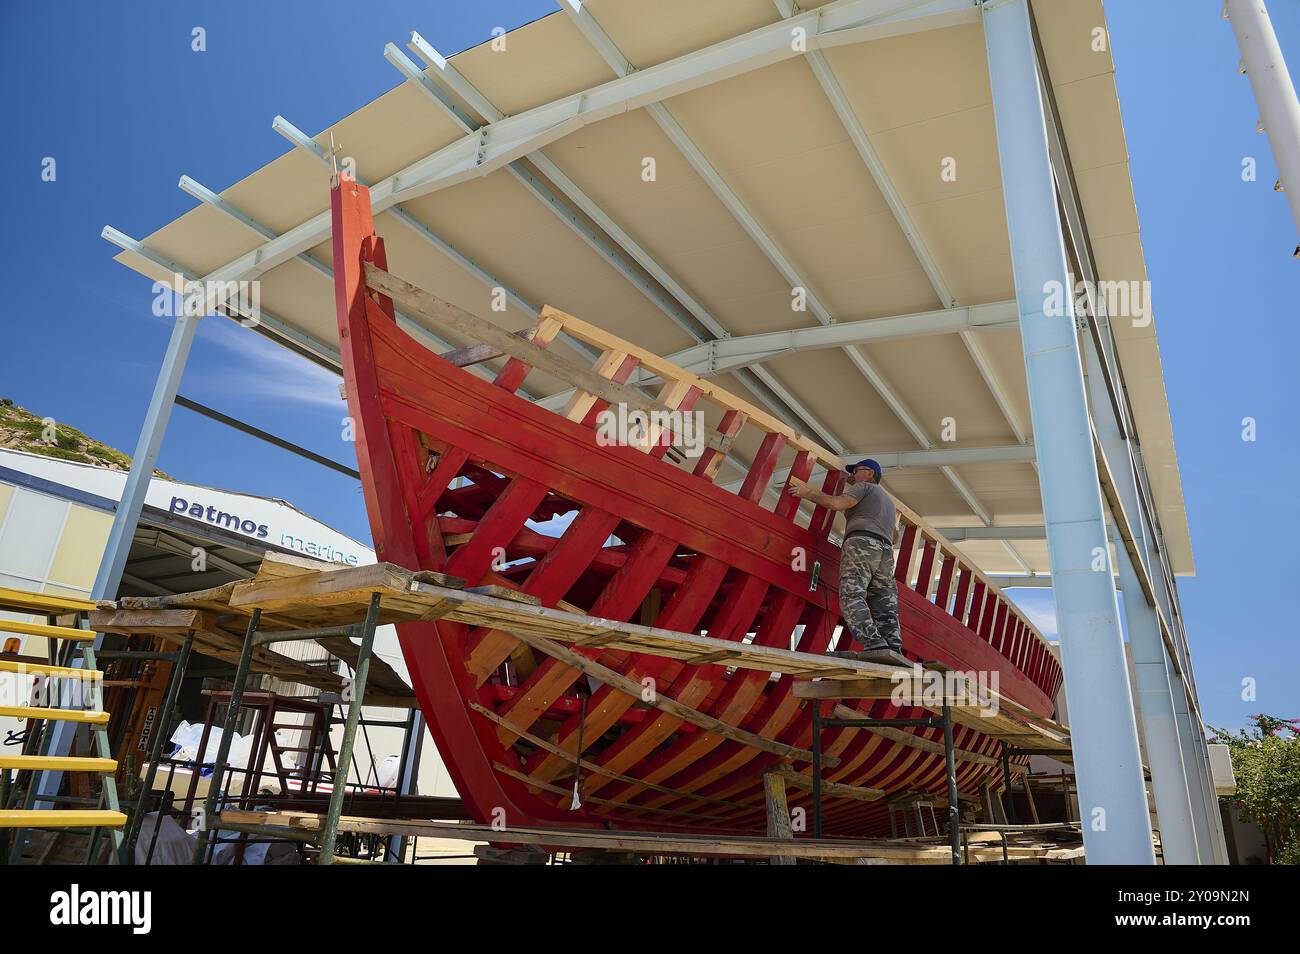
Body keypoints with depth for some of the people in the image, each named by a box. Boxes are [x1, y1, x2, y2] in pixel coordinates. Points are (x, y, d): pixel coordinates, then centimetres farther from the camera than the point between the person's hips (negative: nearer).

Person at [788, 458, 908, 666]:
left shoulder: (864, 487, 14)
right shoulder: (888, 501, 39)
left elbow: (836, 503, -5)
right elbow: (894, 537, 51)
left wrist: (807, 493, 6)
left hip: (861, 542, -8)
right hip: (886, 552, 8)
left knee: (852, 596, -21)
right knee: (885, 607, -1)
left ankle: (875, 645, -39)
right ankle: (894, 649, -21)